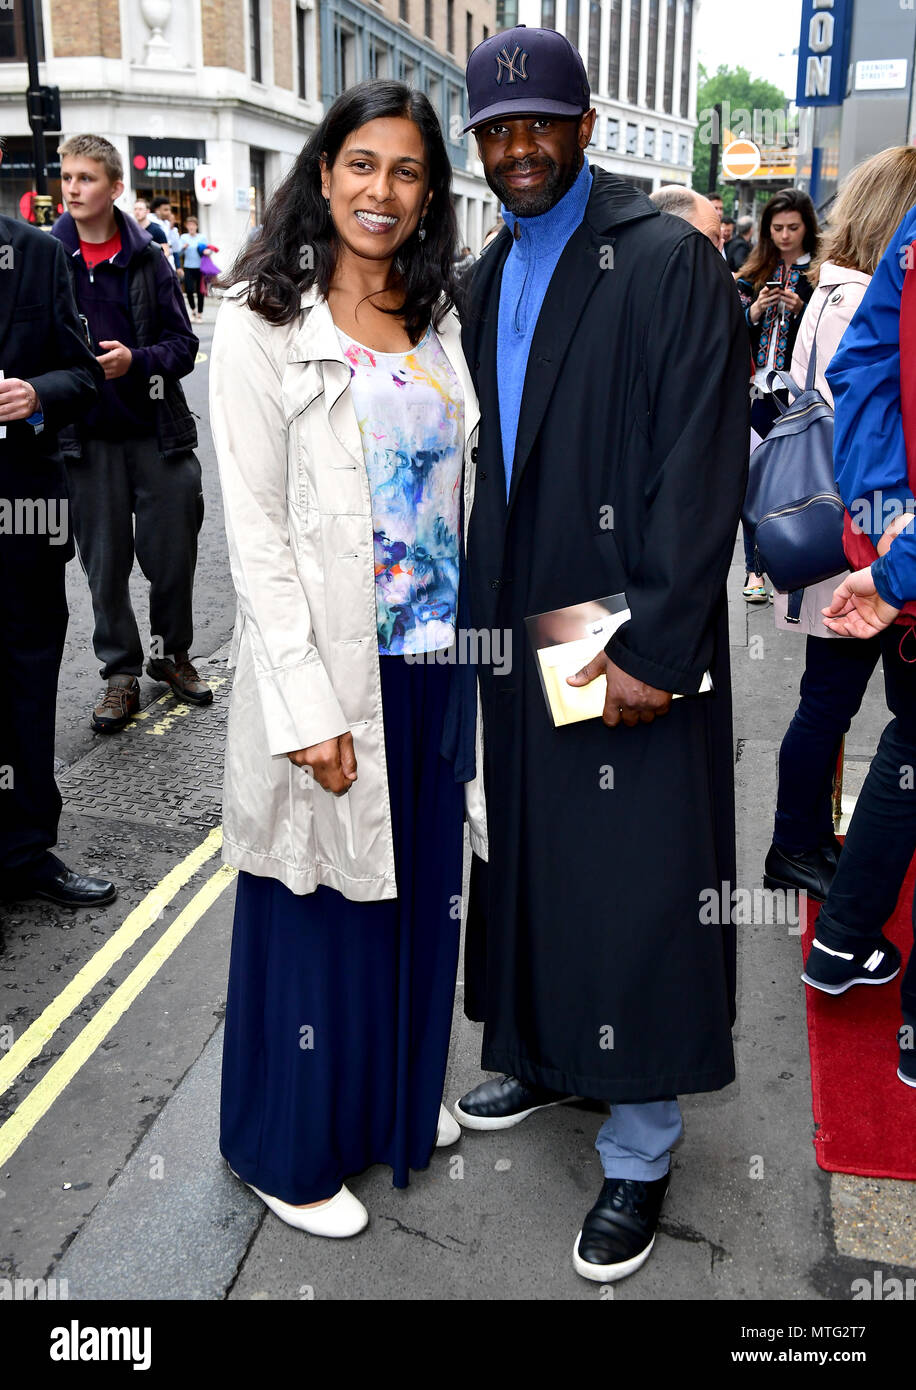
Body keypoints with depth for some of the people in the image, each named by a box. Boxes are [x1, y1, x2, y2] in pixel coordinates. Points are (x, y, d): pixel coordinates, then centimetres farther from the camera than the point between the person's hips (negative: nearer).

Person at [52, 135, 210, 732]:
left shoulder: (146, 259, 2)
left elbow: (184, 343, 0)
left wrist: (135, 359, -18)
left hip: (157, 432, 0)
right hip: (87, 437, 0)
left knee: (173, 551, 6)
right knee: (105, 562, 6)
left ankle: (173, 654, 28)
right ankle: (121, 673, 20)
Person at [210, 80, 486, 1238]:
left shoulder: (440, 322, 10)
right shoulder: (263, 321, -7)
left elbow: (461, 492, 12)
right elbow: (255, 532, -13)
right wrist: (309, 709, -18)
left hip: (437, 666, 6)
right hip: (329, 674, -5)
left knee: (417, 894, 18)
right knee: (318, 912, 8)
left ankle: (399, 1096, 42)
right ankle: (291, 1150, 30)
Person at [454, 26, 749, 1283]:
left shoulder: (670, 261, -9)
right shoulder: (485, 280, 13)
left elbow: (703, 470, -15)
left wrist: (654, 649, -19)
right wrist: (481, 607, 10)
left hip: (633, 650, -7)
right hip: (517, 637, 7)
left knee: (634, 884, 0)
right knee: (529, 853, 17)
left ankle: (640, 1155, 17)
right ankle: (543, 1054, 39)